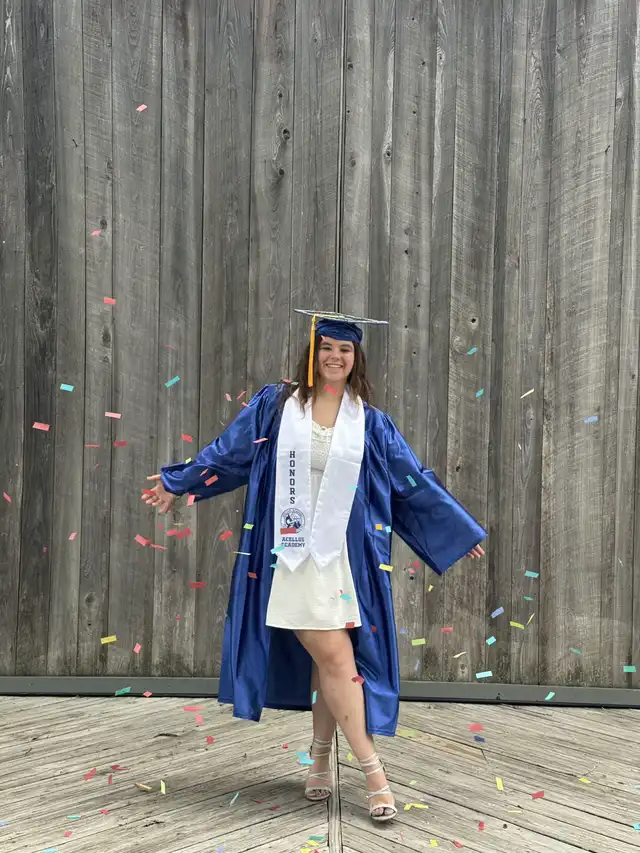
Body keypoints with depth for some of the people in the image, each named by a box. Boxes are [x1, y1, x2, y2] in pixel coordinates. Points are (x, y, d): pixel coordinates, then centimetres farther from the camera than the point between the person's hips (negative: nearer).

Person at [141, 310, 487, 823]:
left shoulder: (371, 423, 5)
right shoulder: (276, 405, 2)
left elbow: (412, 482, 9)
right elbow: (229, 453, 13)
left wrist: (461, 530, 11)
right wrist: (177, 484, 20)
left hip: (345, 556, 2)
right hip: (291, 553, -2)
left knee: (329, 660, 5)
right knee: (335, 657, -8)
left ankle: (321, 757, 24)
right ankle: (372, 770, -1)